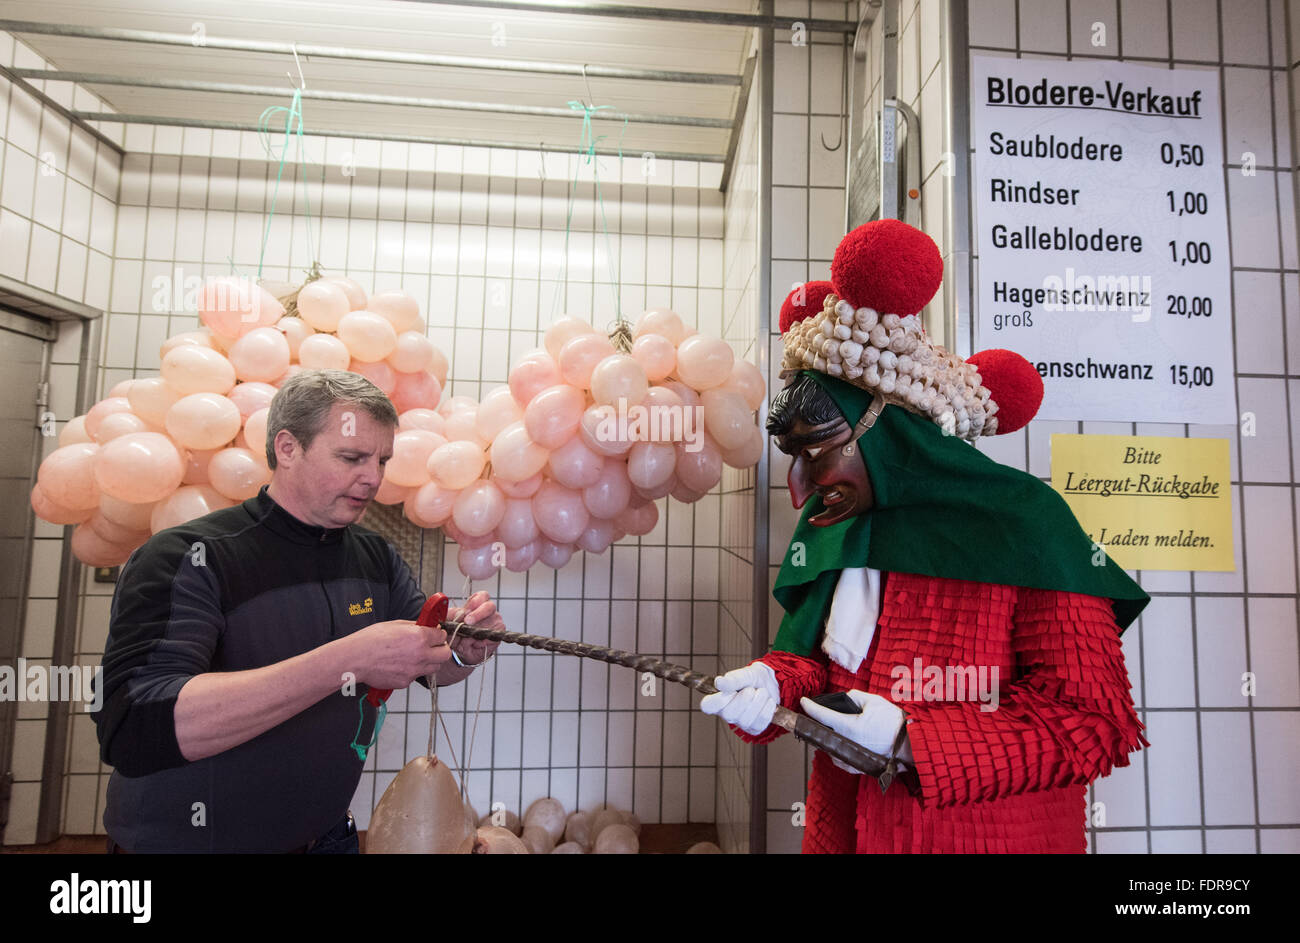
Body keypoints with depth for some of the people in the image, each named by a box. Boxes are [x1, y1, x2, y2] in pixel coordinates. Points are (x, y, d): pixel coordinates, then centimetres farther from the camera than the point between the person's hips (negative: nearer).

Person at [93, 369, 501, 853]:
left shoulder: (376, 556, -3)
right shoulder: (186, 558, -20)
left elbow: (432, 667, 3)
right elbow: (131, 731, -32)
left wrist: (464, 652, -21)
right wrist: (348, 661, -39)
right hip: (185, 840, -5)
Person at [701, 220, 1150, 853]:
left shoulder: (1022, 524, -17)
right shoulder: (828, 525, -1)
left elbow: (1094, 723, -17)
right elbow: (821, 659, 6)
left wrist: (912, 742, -24)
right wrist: (775, 682, -16)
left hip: (989, 834, -4)